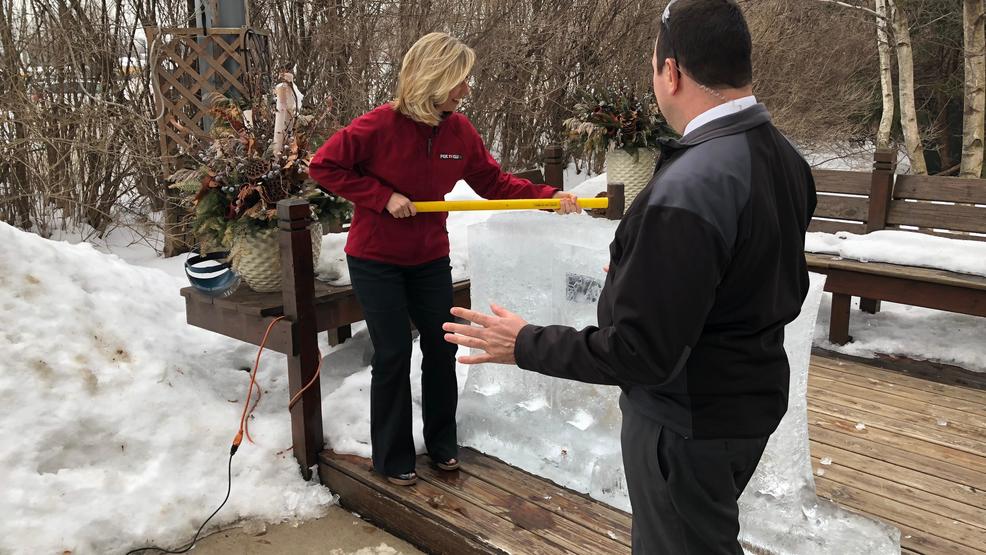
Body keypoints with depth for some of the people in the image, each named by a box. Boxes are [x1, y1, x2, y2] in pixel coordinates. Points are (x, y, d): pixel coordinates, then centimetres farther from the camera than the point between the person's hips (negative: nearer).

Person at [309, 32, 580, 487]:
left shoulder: (459, 130, -6)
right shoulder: (380, 125, -20)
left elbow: (493, 182, 1)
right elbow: (324, 165, -15)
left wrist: (548, 195, -11)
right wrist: (383, 196, -22)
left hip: (429, 258, 5)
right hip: (376, 260, -5)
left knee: (442, 346, 9)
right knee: (394, 354, -1)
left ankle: (441, 443, 30)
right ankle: (392, 458, 18)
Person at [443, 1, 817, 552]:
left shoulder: (688, 187, -31)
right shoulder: (787, 157, -2)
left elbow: (640, 353, -28)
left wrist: (526, 344, -15)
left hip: (687, 424, -8)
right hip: (755, 397, 8)